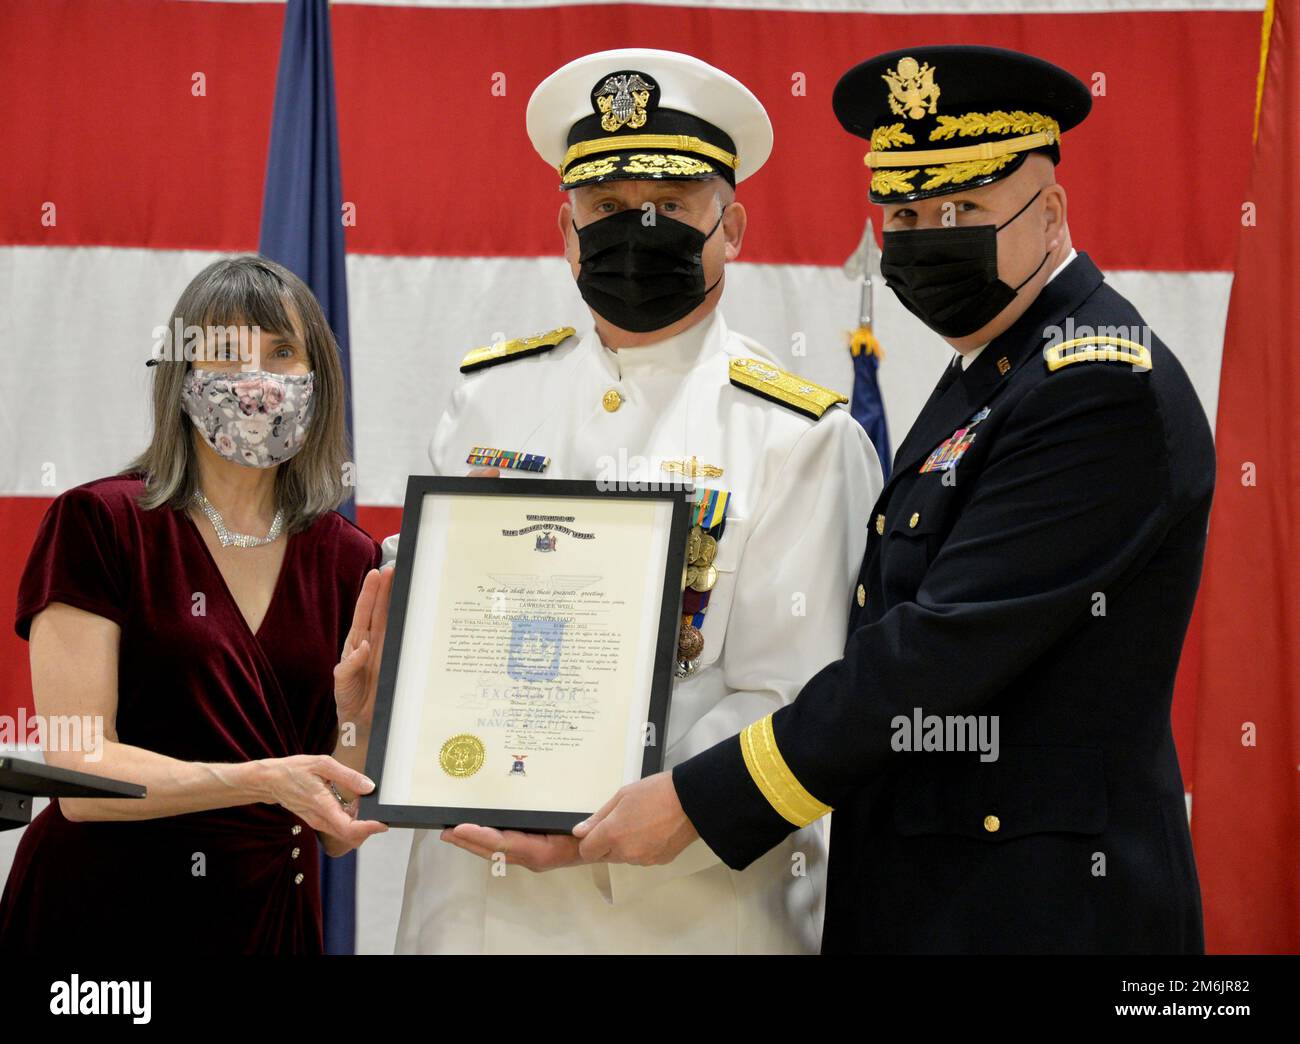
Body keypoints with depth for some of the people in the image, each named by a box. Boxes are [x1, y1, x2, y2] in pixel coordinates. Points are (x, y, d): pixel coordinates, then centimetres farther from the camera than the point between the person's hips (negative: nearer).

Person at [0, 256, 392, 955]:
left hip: (272, 917, 4)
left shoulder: (349, 561, 3)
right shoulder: (98, 523, -8)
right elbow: (81, 774, -15)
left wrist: (355, 711, -14)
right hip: (105, 910, -3)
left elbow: (337, 834, 4)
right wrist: (263, 780, -26)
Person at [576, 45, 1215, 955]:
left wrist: (697, 804, -20)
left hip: (1045, 908, -9)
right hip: (913, 892, 9)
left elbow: (945, 648, -22)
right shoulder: (983, 376, 15)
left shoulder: (1103, 391, -16)